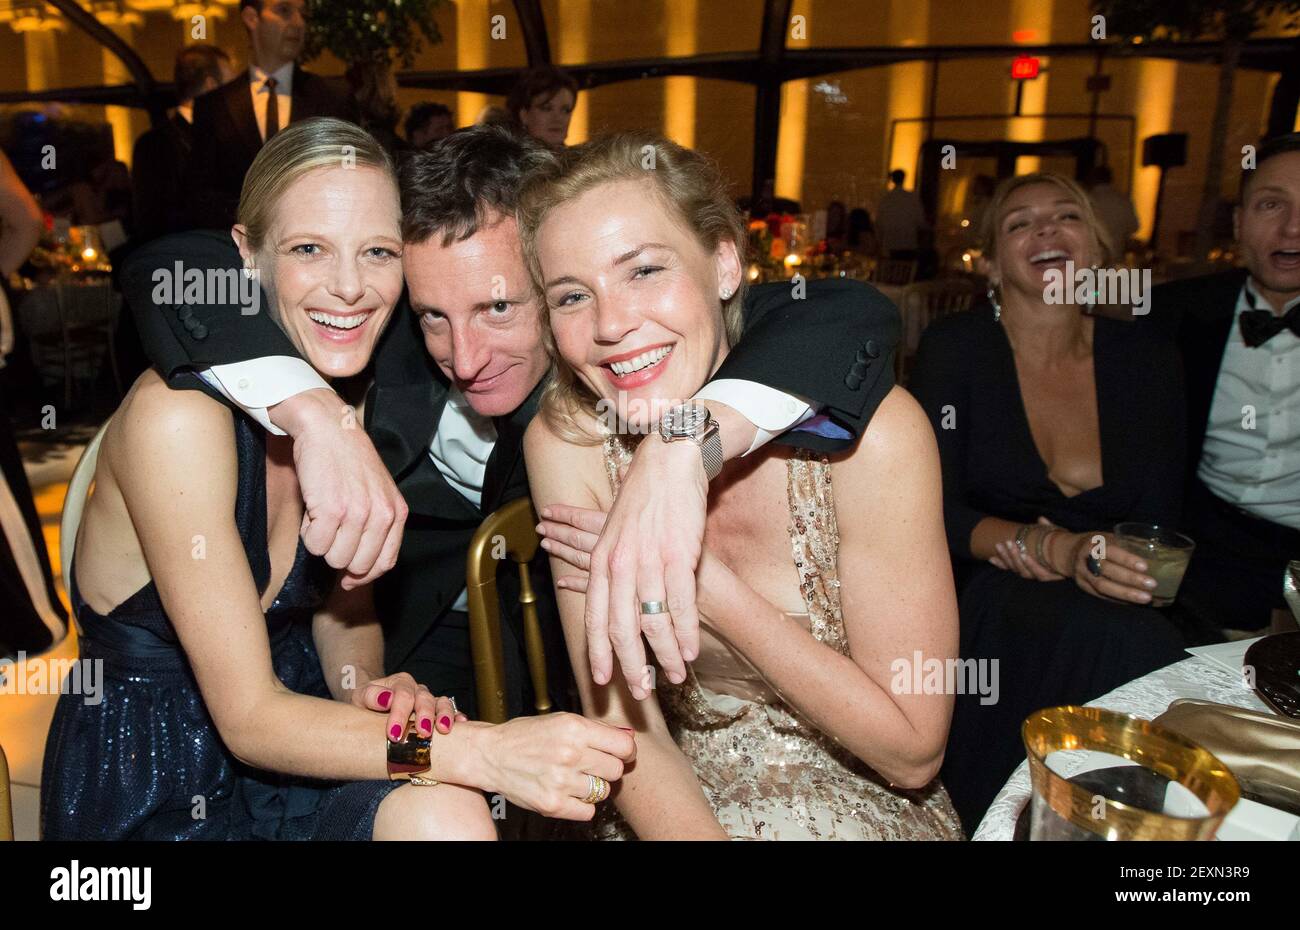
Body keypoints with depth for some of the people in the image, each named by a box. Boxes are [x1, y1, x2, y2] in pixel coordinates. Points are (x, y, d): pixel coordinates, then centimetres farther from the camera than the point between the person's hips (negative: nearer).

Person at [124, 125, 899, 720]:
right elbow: (168, 266, -27)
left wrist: (682, 449, -57)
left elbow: (848, 313, -39)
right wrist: (317, 416, -44)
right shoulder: (382, 332, -24)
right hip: (400, 634, 1)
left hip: (562, 638, 0)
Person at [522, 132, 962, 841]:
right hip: (681, 802, 2)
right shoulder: (565, 440, -15)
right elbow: (620, 725, -12)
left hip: (865, 807, -1)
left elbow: (913, 753, -17)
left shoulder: (869, 430, -22)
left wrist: (701, 582, -25)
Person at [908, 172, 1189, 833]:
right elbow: (936, 511, -8)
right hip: (980, 601, -3)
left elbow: (1158, 526, 4)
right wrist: (1056, 548, -25)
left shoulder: (1149, 360, 6)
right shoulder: (954, 347, -3)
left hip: (1110, 605, 4)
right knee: (1119, 639, -31)